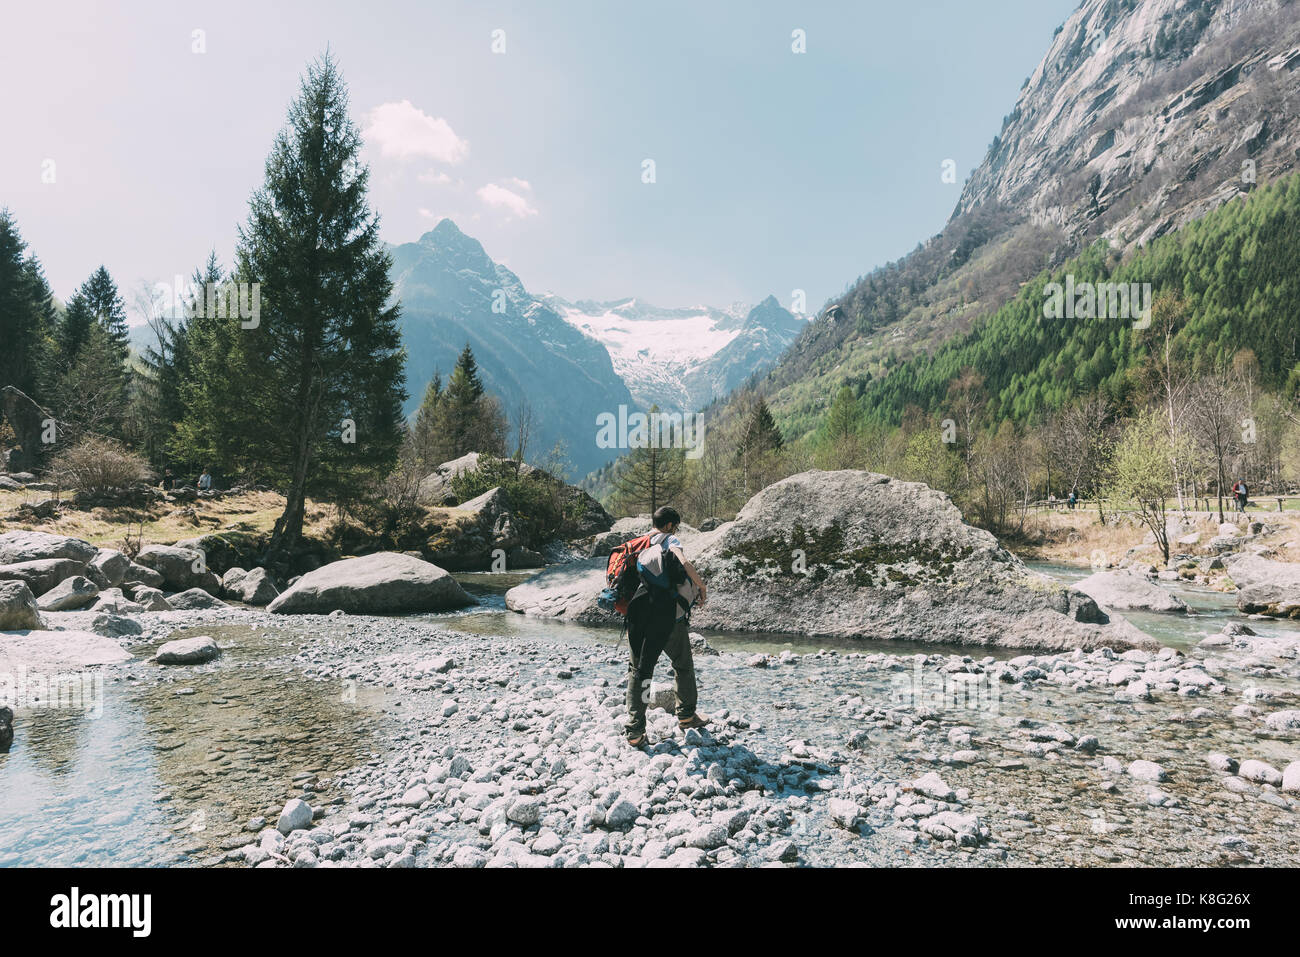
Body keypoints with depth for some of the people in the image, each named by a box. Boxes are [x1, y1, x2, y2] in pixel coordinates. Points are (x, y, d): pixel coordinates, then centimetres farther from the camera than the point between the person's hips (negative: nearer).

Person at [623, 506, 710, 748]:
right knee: (683, 666, 19)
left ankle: (634, 729, 3)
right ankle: (686, 716, 32)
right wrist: (702, 586, -6)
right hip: (668, 617, -4)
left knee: (638, 670, 10)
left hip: (640, 614, 4)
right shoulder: (670, 540, 1)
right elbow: (684, 563, -18)